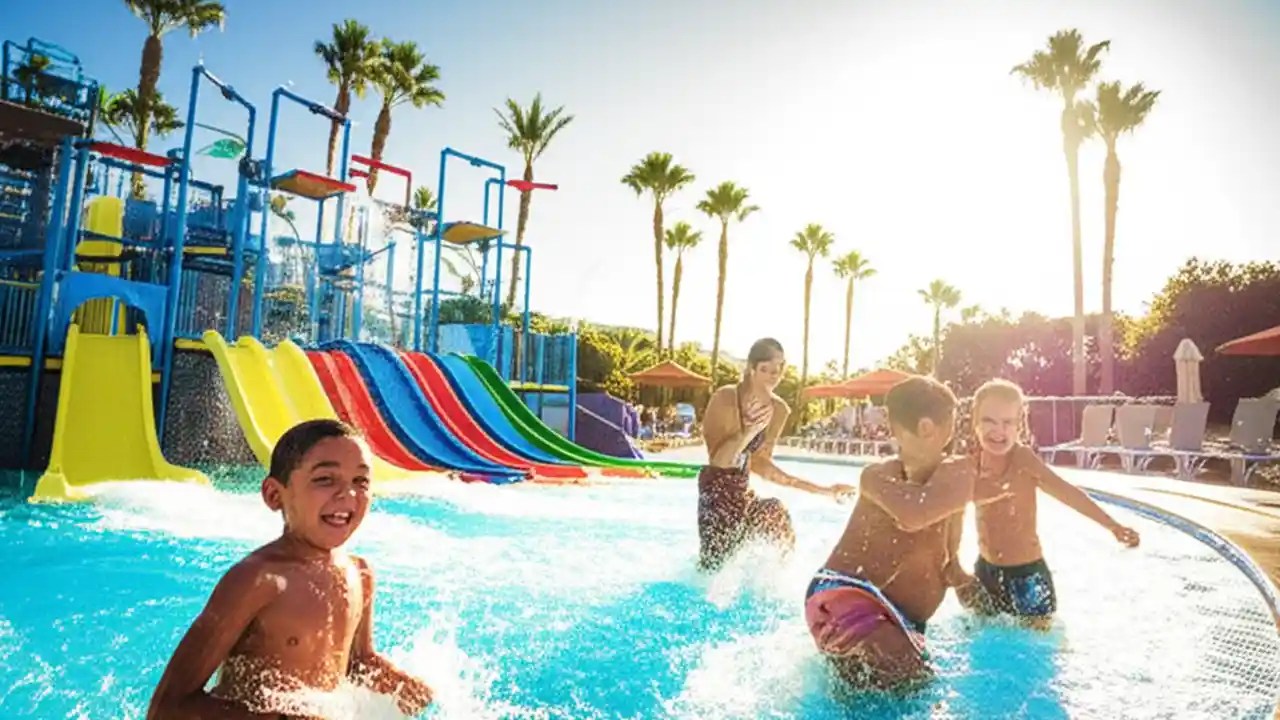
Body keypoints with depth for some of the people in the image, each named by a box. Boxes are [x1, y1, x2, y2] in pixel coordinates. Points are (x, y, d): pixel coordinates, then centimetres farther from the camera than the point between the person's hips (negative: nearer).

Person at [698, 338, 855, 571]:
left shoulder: (779, 410, -1)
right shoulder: (725, 399, -18)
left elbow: (759, 463, 5)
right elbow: (718, 460, -21)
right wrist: (749, 432, -37)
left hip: (743, 492, 6)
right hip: (716, 491, -6)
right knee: (717, 569, -3)